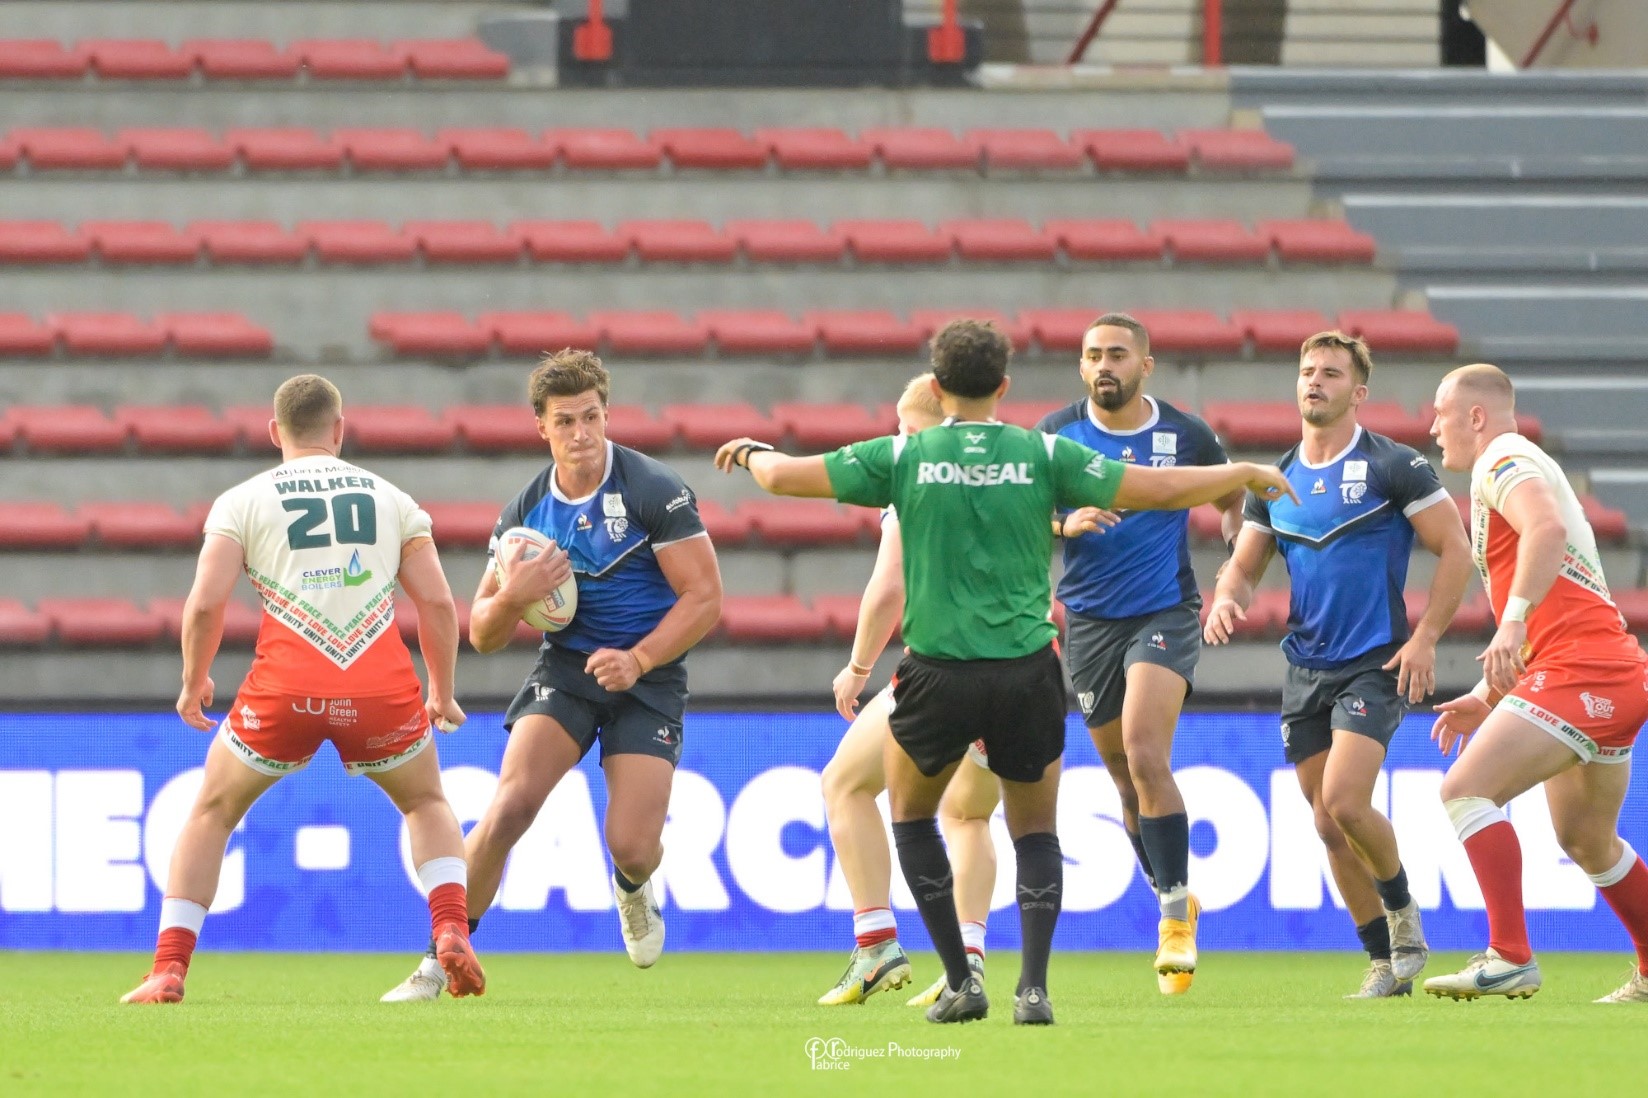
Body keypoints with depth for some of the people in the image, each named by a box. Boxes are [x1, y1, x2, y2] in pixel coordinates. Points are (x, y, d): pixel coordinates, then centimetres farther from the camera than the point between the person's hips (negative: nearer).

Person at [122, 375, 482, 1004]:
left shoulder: (241, 502, 11)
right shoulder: (390, 498, 17)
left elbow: (206, 603, 0)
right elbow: (438, 604, 11)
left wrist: (193, 684, 17)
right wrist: (443, 695, 24)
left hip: (286, 690, -1)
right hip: (382, 687, 1)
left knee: (211, 814, 20)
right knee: (427, 804, 27)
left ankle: (168, 970, 11)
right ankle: (452, 934, 4)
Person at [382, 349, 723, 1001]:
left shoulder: (654, 492, -11)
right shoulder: (527, 511, 1)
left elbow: (704, 597, -10)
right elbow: (482, 634, 6)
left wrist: (637, 659, -22)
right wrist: (512, 598, -17)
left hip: (647, 678, -2)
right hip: (564, 670, 2)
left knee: (632, 846, -14)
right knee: (511, 806, -20)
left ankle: (633, 890, 27)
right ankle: (441, 959, -11)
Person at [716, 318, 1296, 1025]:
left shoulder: (903, 457, 0)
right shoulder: (1043, 455, 1)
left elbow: (784, 476, 6)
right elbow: (1160, 490, 1)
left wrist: (751, 452, 29)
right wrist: (1247, 476, 17)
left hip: (936, 672, -1)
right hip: (1028, 670, 1)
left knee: (911, 814, 22)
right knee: (1036, 831, 16)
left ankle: (960, 981, 13)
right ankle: (1033, 986, -1)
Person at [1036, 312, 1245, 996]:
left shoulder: (1185, 436, -1)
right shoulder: (1057, 434, 0)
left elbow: (1233, 499, 16)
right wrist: (1064, 524, -16)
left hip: (1165, 613, -3)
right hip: (1090, 623, 3)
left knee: (1144, 756, -21)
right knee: (1126, 778, 8)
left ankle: (1176, 914, -15)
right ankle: (1174, 901, 26)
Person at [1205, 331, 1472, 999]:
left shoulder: (1392, 467, -5)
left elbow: (1455, 551, -4)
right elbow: (1243, 566, 16)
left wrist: (1424, 638, -11)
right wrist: (1228, 598, -8)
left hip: (1377, 664, -6)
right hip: (1306, 669, 6)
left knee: (1344, 801, -22)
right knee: (1329, 825, 4)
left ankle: (1404, 911, 4)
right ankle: (1385, 963, 15)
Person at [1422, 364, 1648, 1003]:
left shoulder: (1503, 461, -4)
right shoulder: (1514, 467, 27)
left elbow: (1547, 527, -29)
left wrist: (1514, 620, -35)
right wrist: (1488, 697, 28)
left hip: (1581, 668, -11)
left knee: (1467, 789, -16)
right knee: (1586, 841, 21)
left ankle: (1511, 957, -22)